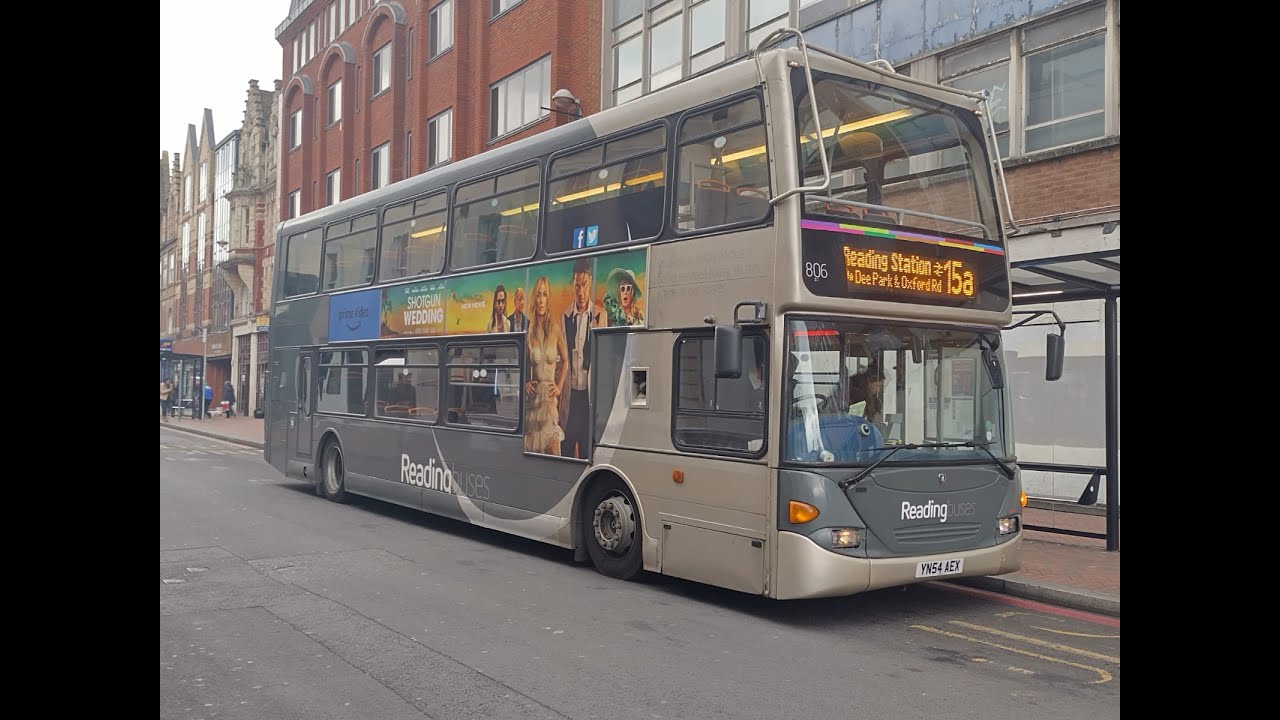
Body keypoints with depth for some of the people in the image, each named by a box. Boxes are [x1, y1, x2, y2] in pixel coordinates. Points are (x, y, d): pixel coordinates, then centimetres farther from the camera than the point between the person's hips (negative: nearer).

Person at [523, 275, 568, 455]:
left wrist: (560, 386, 4)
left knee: (552, 448, -11)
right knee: (531, 448, 7)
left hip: (550, 396, -2)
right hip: (534, 397, 2)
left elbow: (565, 361, 11)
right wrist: (524, 383, 1)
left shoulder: (556, 328, -3)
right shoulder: (528, 330, 0)